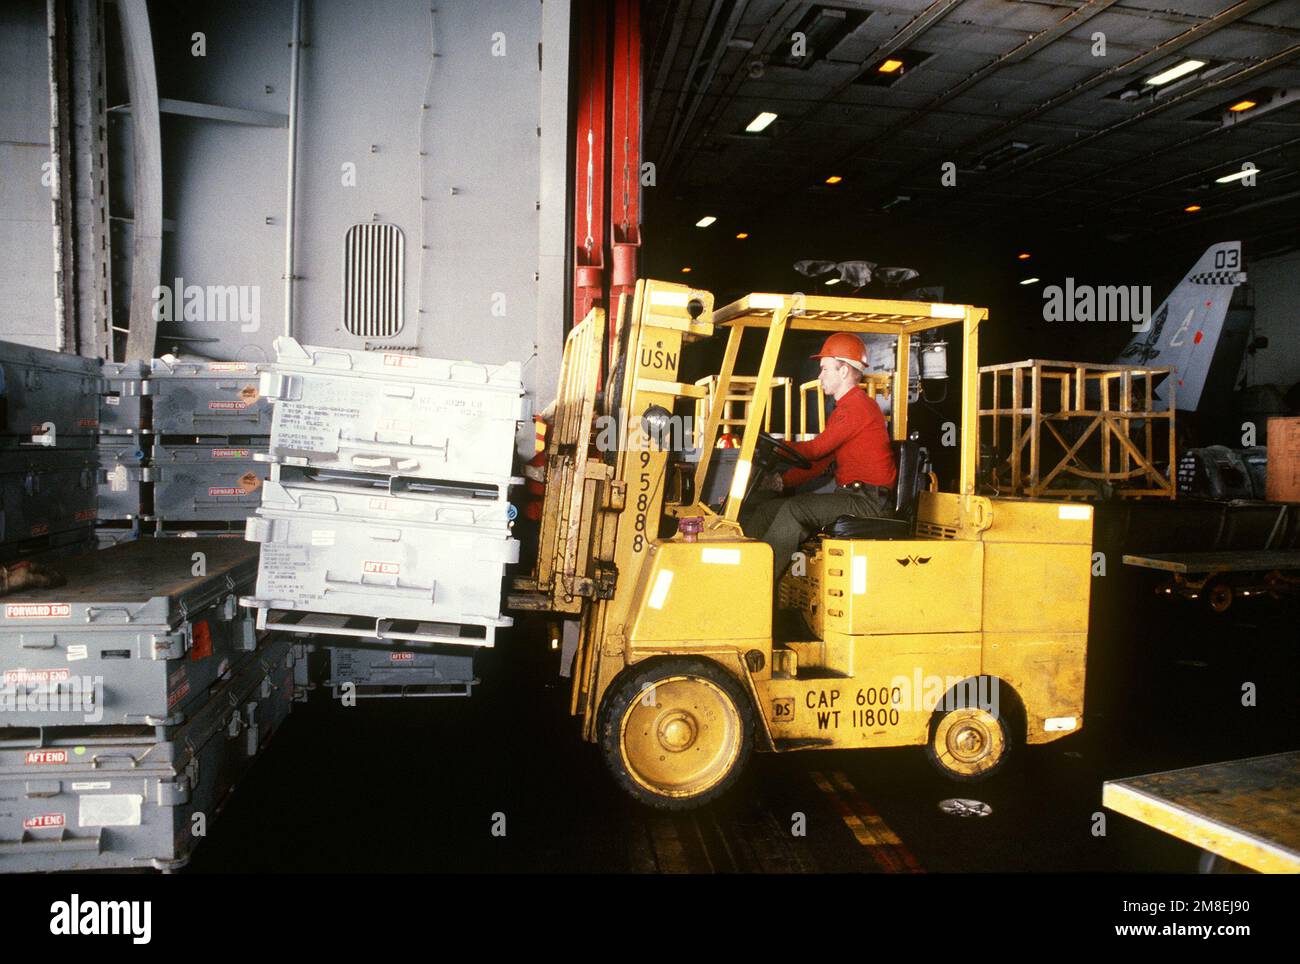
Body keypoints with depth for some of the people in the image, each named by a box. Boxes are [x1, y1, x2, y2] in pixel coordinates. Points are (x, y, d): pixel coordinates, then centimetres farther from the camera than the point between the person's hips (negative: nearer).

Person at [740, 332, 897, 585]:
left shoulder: (858, 406, -12)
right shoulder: (843, 409, 21)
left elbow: (815, 450, -13)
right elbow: (819, 463, 15)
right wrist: (782, 482, 1)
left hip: (868, 502, -10)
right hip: (849, 495, 10)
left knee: (794, 510, -27)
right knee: (766, 507, -1)